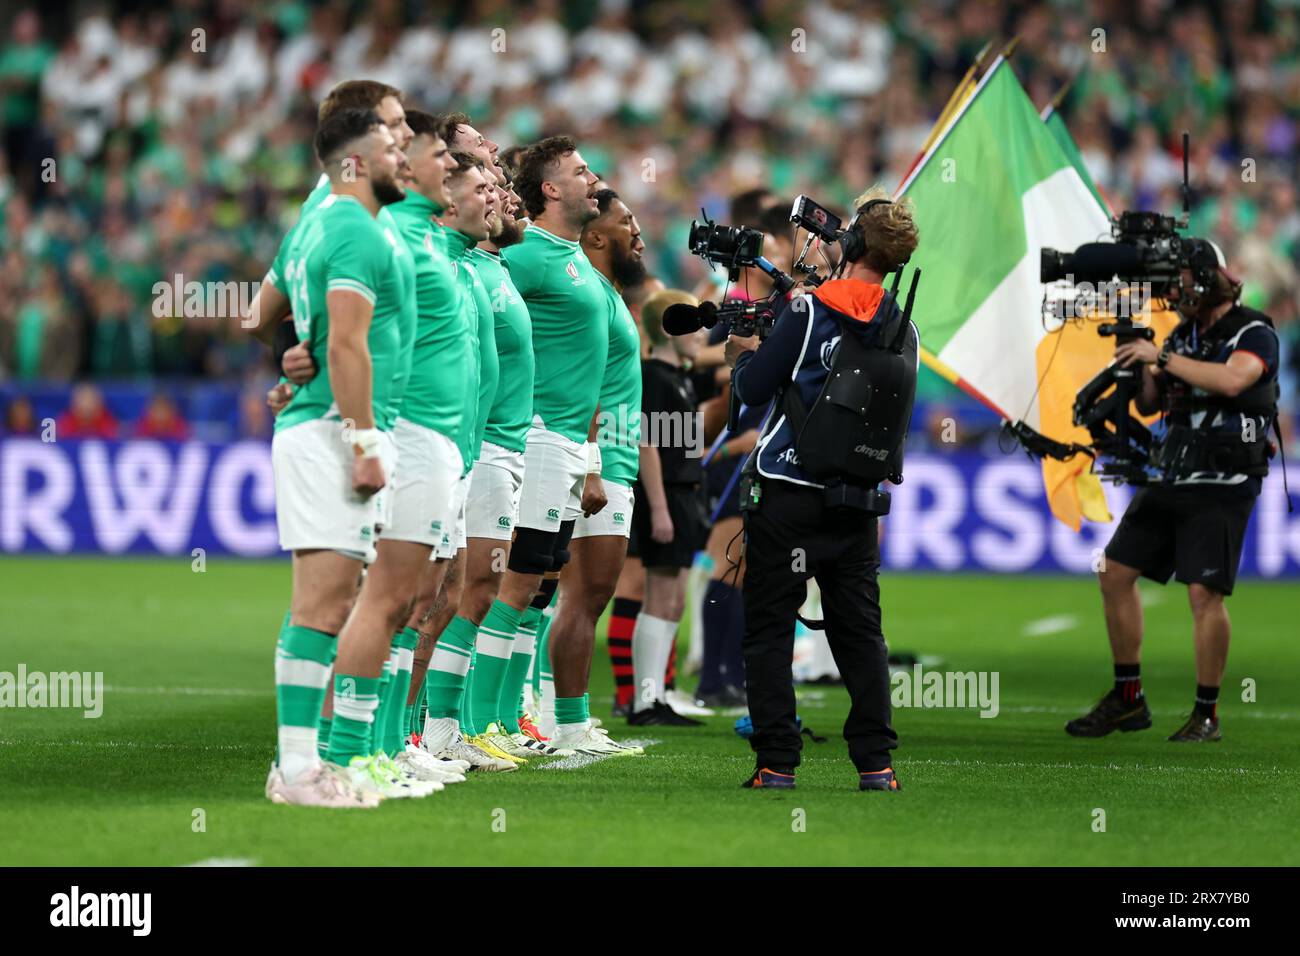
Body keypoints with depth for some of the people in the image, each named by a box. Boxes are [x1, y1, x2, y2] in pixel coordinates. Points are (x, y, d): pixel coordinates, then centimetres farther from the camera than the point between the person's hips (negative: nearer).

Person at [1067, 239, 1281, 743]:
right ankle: (1127, 700, 14)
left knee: (1204, 592, -14)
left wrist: (1162, 358, -24)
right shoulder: (1182, 335, 13)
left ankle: (1206, 715, -4)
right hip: (1172, 476, 8)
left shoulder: (1254, 333, -8)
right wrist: (1139, 366, -2)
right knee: (1115, 574, 5)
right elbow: (1149, 405, 17)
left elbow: (1232, 380, -28)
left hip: (1223, 487, -8)